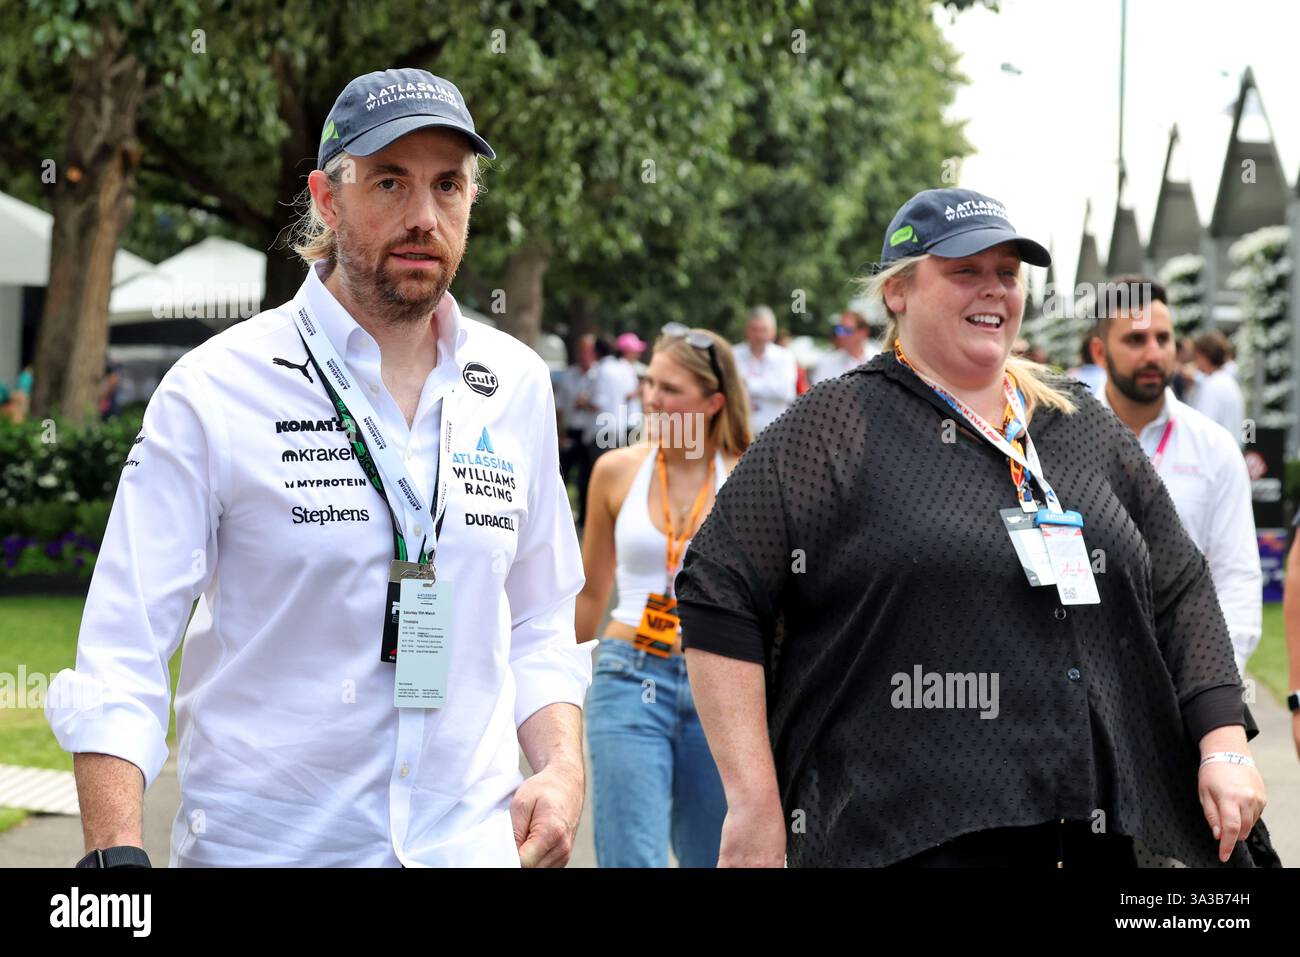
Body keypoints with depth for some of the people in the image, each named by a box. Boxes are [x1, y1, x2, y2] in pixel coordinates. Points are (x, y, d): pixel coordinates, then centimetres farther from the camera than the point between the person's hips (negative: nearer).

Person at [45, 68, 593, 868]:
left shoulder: (517, 386, 5)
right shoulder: (216, 389, -8)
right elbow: (122, 654, -11)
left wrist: (563, 770, -3)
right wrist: (116, 852, -22)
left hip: (472, 840, 3)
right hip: (258, 846, -3)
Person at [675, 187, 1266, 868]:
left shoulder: (1087, 427, 16)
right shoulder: (835, 429, -1)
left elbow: (1180, 593, 17)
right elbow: (718, 595, -5)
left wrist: (1224, 746, 4)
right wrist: (755, 804, -11)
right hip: (907, 838, -5)